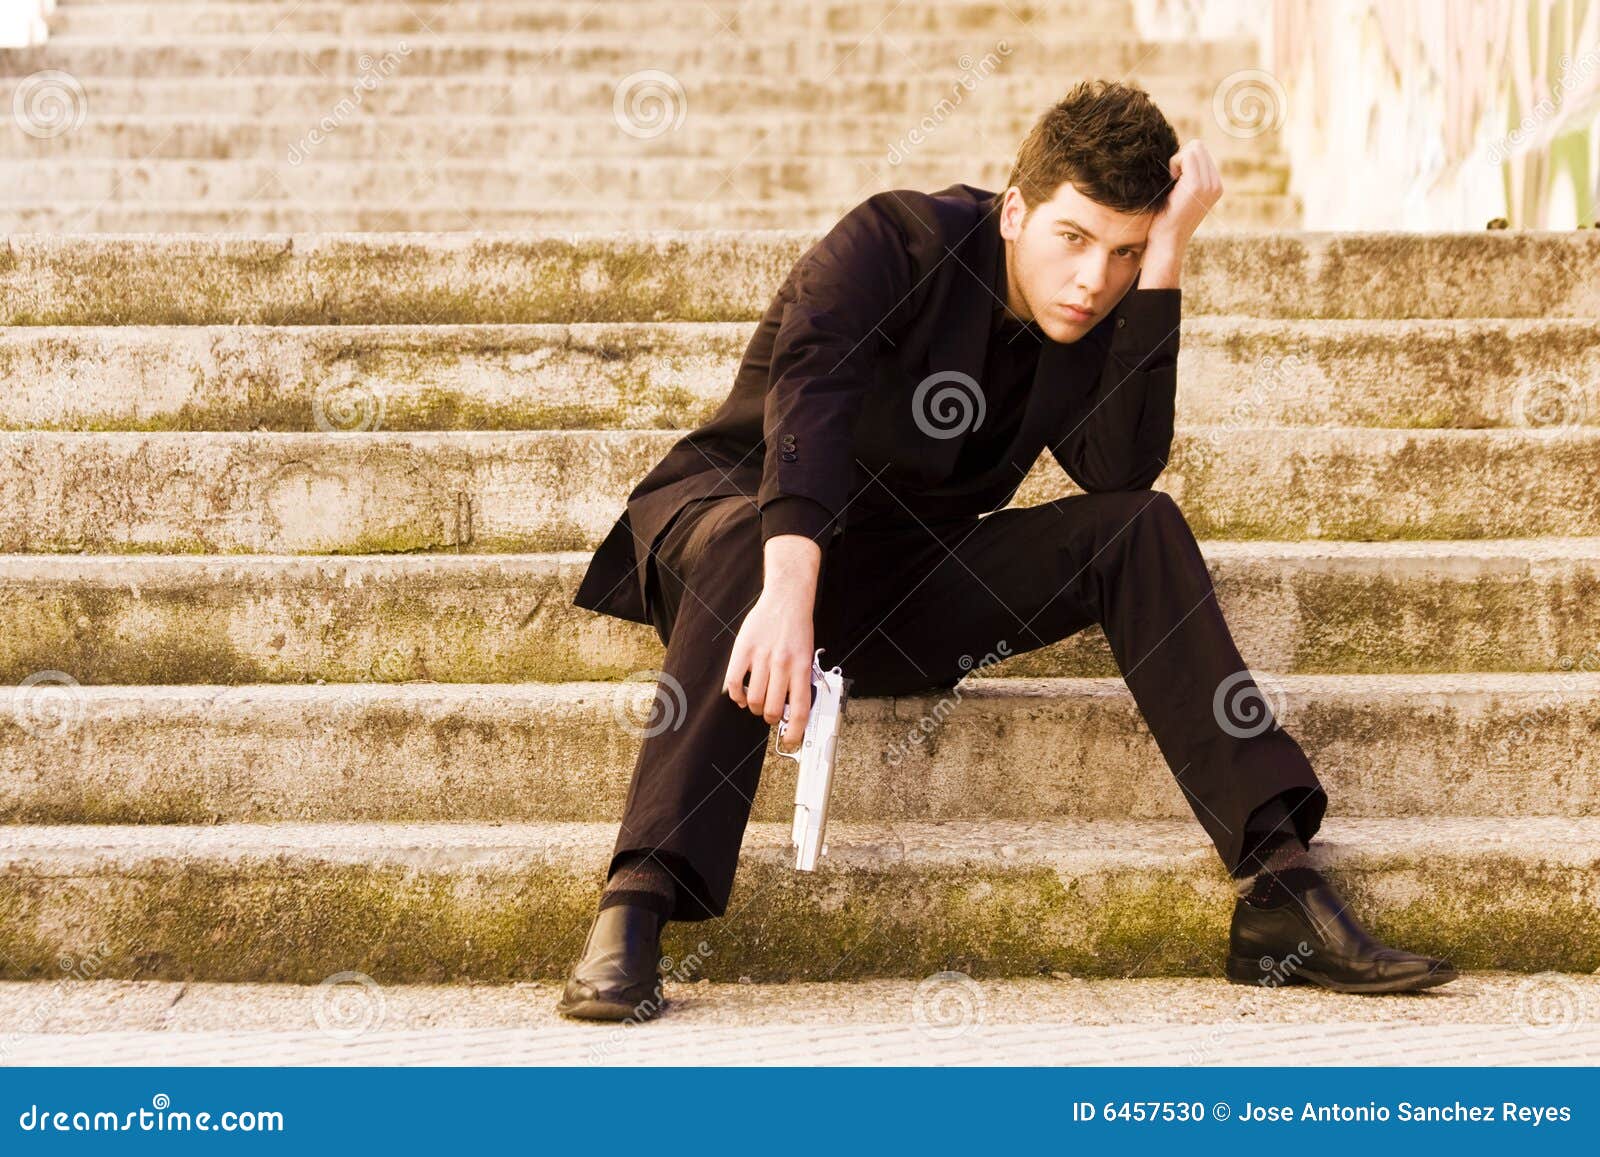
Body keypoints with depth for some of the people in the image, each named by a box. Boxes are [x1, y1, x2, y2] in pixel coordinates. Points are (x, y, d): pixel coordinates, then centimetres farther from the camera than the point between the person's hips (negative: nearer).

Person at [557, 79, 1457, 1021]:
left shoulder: (1099, 319, -1)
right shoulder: (895, 242, -17)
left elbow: (1123, 470, -19)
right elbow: (805, 397, -35)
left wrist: (1162, 264, -23)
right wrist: (790, 587, -52)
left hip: (906, 599, 5)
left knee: (1141, 528, -16)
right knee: (744, 541, -41)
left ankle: (1280, 886, -22)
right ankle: (632, 916, -49)